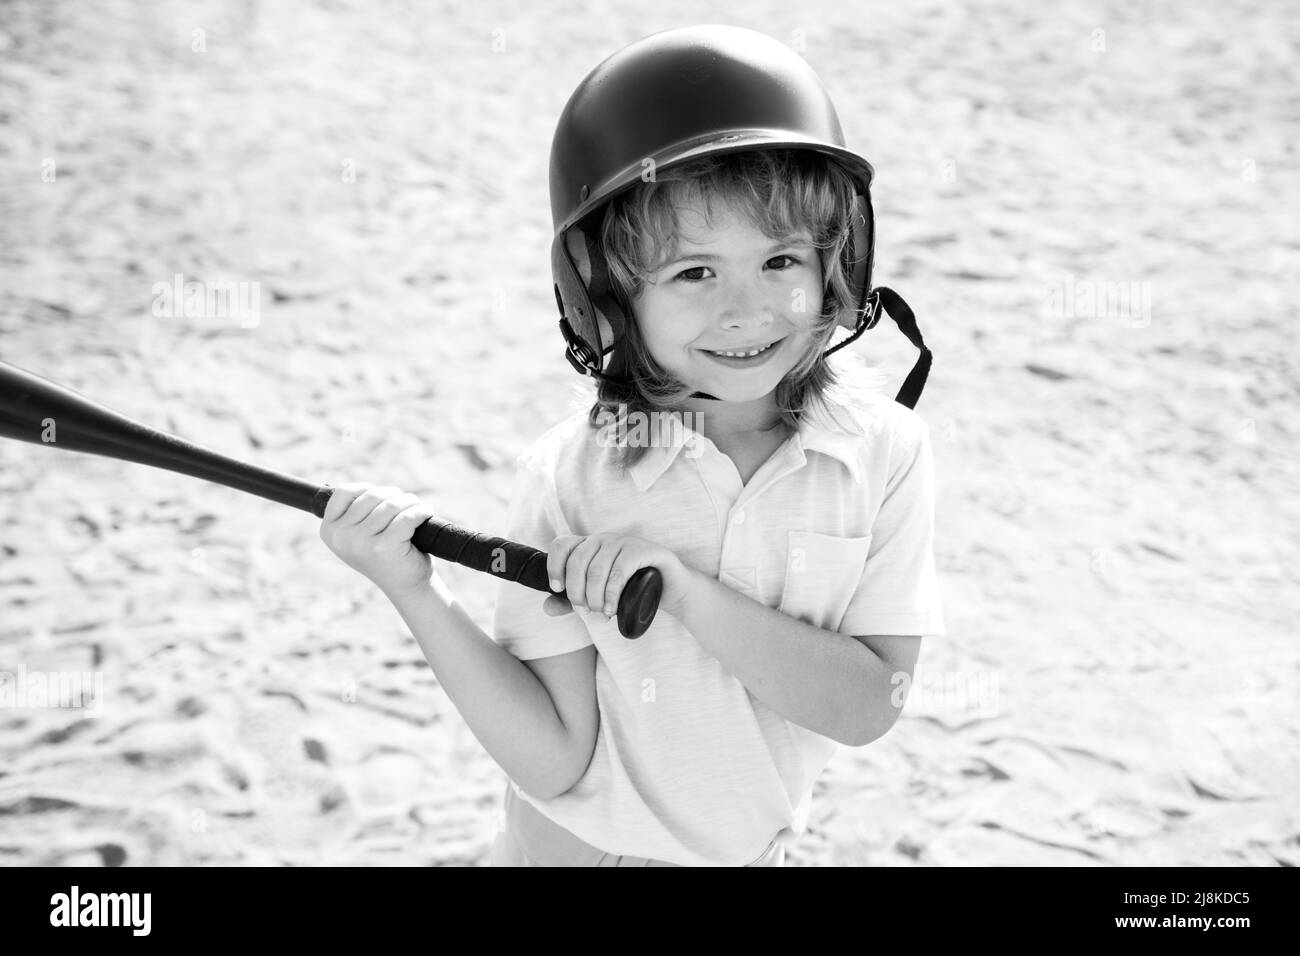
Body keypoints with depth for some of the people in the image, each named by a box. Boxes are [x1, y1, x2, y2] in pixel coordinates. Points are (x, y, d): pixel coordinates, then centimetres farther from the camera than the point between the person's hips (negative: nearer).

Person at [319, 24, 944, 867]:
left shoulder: (884, 450, -16)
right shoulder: (572, 474, -20)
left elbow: (871, 704, -21)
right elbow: (553, 759, -18)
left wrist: (683, 588, -31)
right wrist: (416, 593, -30)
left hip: (755, 847, 2)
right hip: (577, 844, -2)